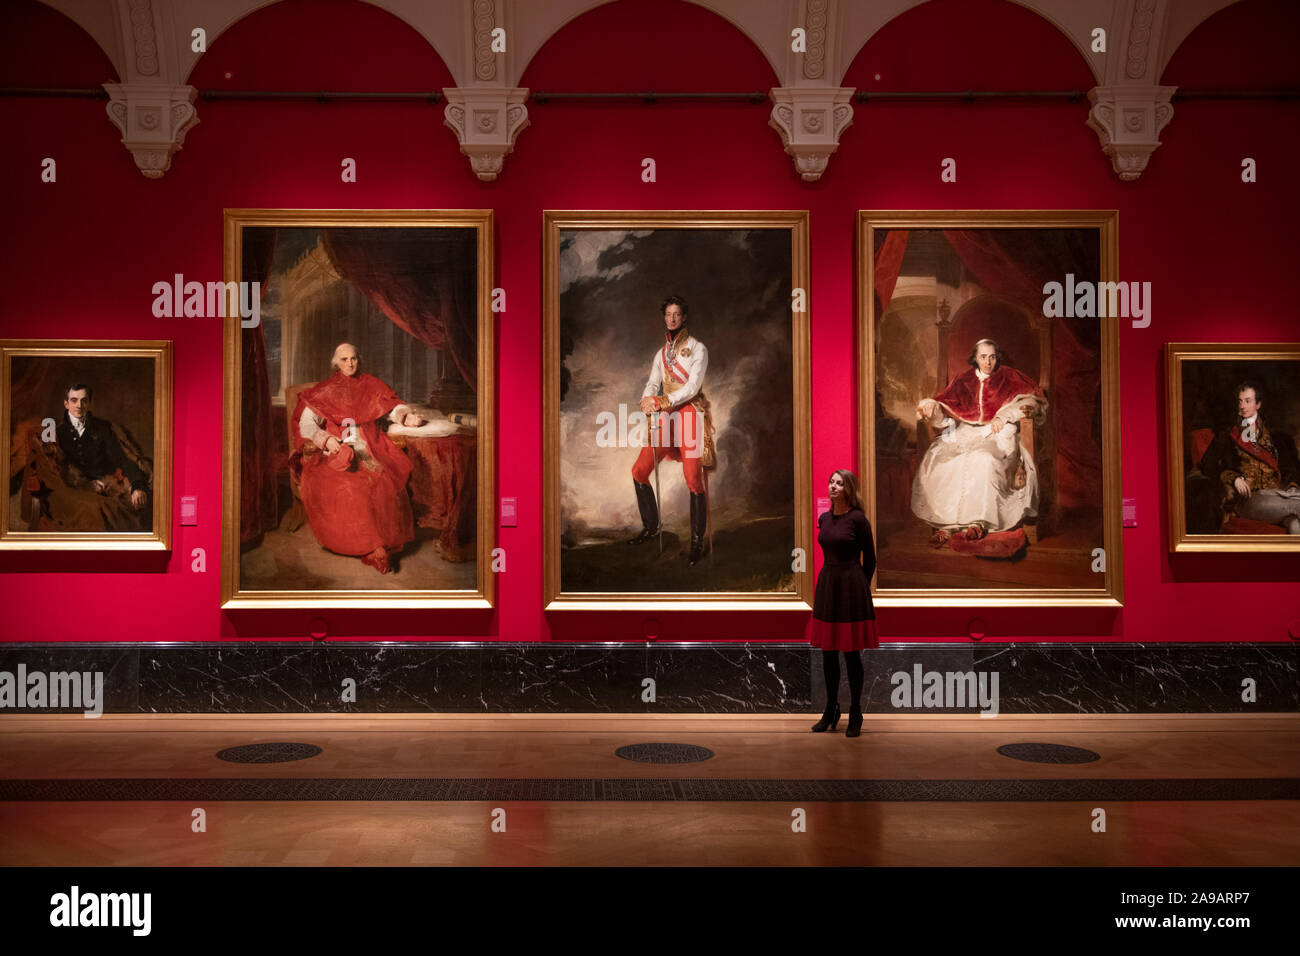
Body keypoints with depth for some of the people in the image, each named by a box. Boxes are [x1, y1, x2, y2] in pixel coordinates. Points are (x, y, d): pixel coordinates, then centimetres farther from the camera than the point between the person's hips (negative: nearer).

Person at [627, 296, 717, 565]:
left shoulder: (697, 348, 0)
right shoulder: (661, 353, 19)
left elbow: (693, 385, -11)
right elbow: (652, 384, 11)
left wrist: (662, 402, -19)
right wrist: (648, 401, -12)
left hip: (690, 414, -6)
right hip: (666, 417, 6)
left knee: (694, 478, -13)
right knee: (640, 470, 1)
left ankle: (697, 540, -5)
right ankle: (651, 527, 18)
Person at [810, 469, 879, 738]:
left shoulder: (858, 519, -9)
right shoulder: (823, 518, 8)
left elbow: (869, 560, -2)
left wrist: (859, 586, 6)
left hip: (851, 586, -5)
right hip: (827, 584, 5)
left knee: (852, 653, 1)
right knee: (828, 653, 10)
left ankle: (855, 714, 14)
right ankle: (831, 711, 24)